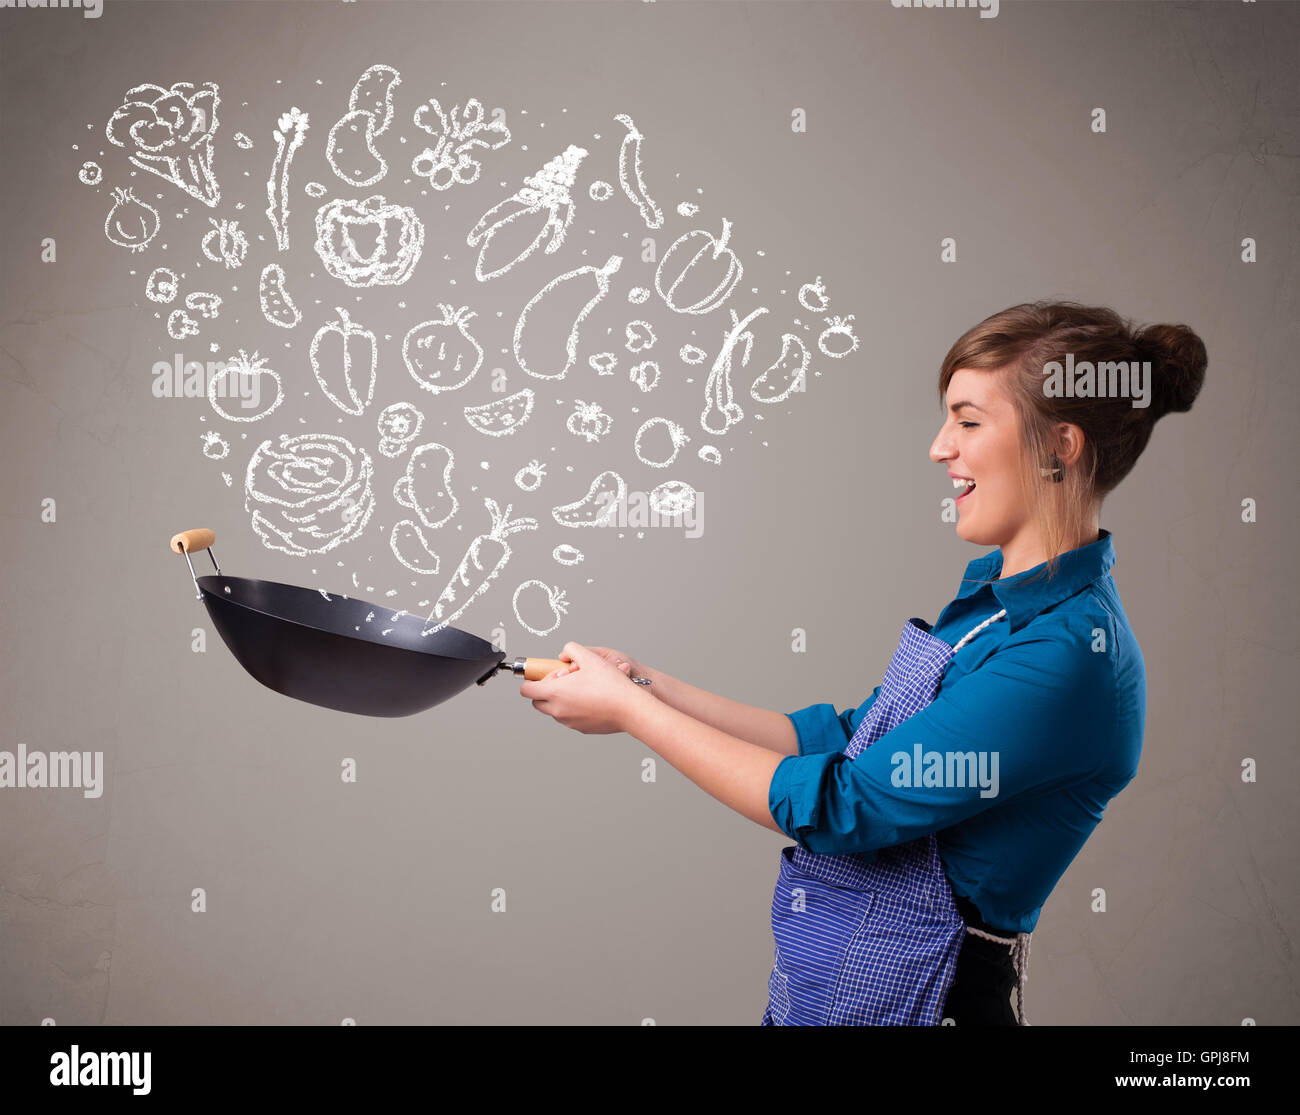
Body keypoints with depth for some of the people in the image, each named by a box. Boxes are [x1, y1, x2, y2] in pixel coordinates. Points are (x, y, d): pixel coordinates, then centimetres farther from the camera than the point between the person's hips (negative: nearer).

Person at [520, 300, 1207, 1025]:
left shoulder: (1065, 655, -24)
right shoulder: (1004, 595, 4)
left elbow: (834, 807, -23)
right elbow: (845, 741, 7)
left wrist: (629, 708, -15)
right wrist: (649, 687, 2)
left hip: (907, 992, -8)